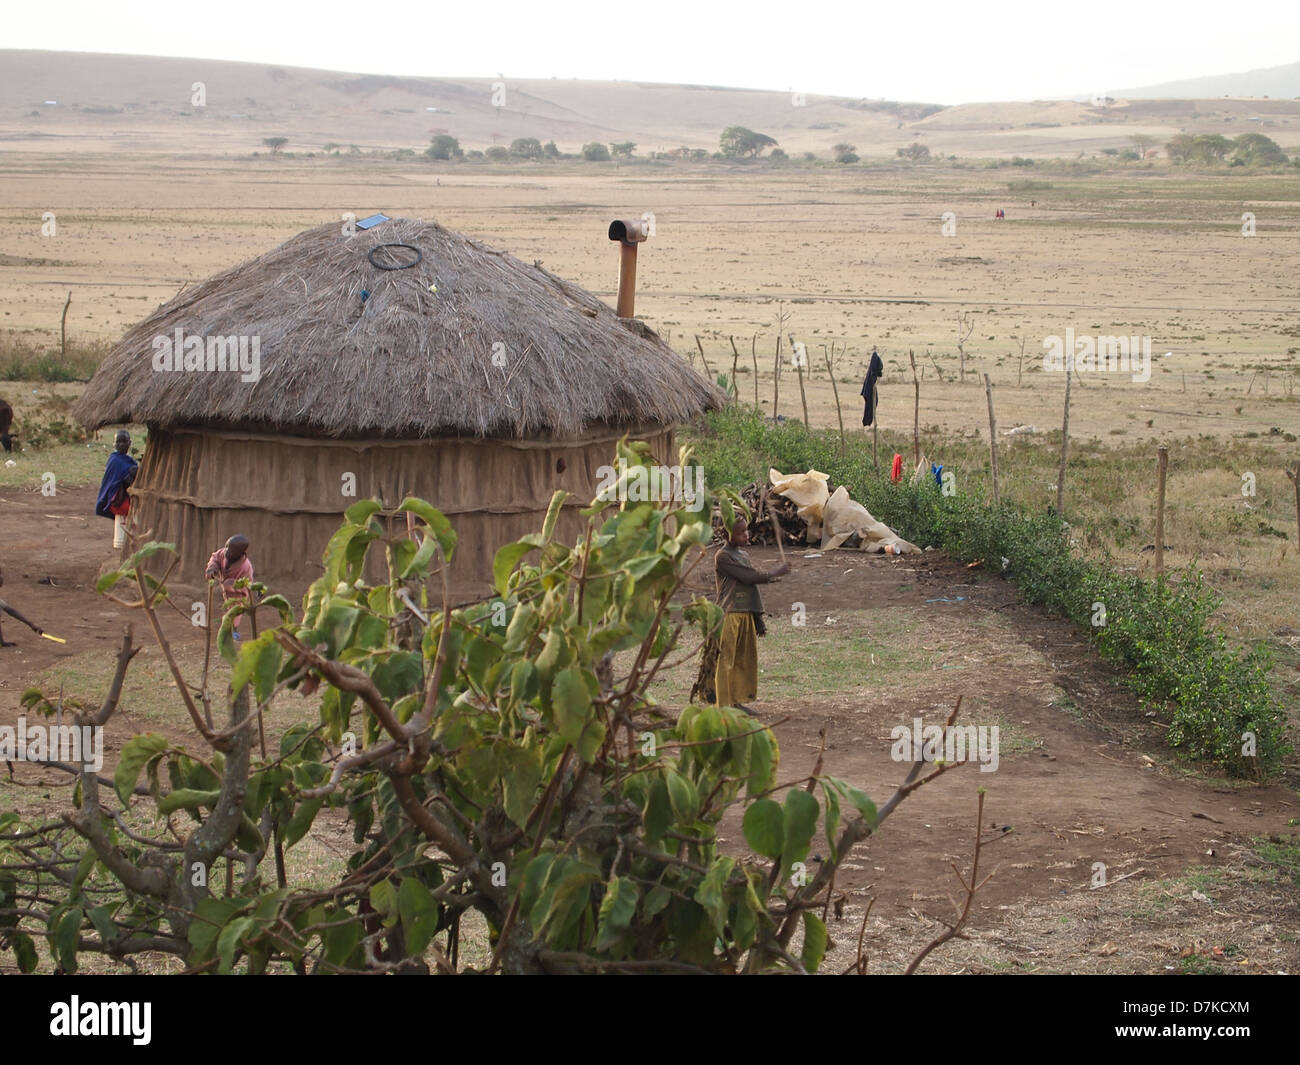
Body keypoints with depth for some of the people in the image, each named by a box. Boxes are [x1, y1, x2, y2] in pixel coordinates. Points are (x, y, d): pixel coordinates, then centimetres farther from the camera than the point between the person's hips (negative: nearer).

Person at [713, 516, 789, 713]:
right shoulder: (723, 556, -9)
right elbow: (749, 577, -16)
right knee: (727, 661, -6)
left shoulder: (744, 556, 17)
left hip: (747, 615, 8)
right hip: (729, 615, -8)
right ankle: (725, 704, -4)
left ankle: (737, 701, 15)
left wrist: (759, 621, 18)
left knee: (745, 659, 9)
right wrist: (776, 573, -5)